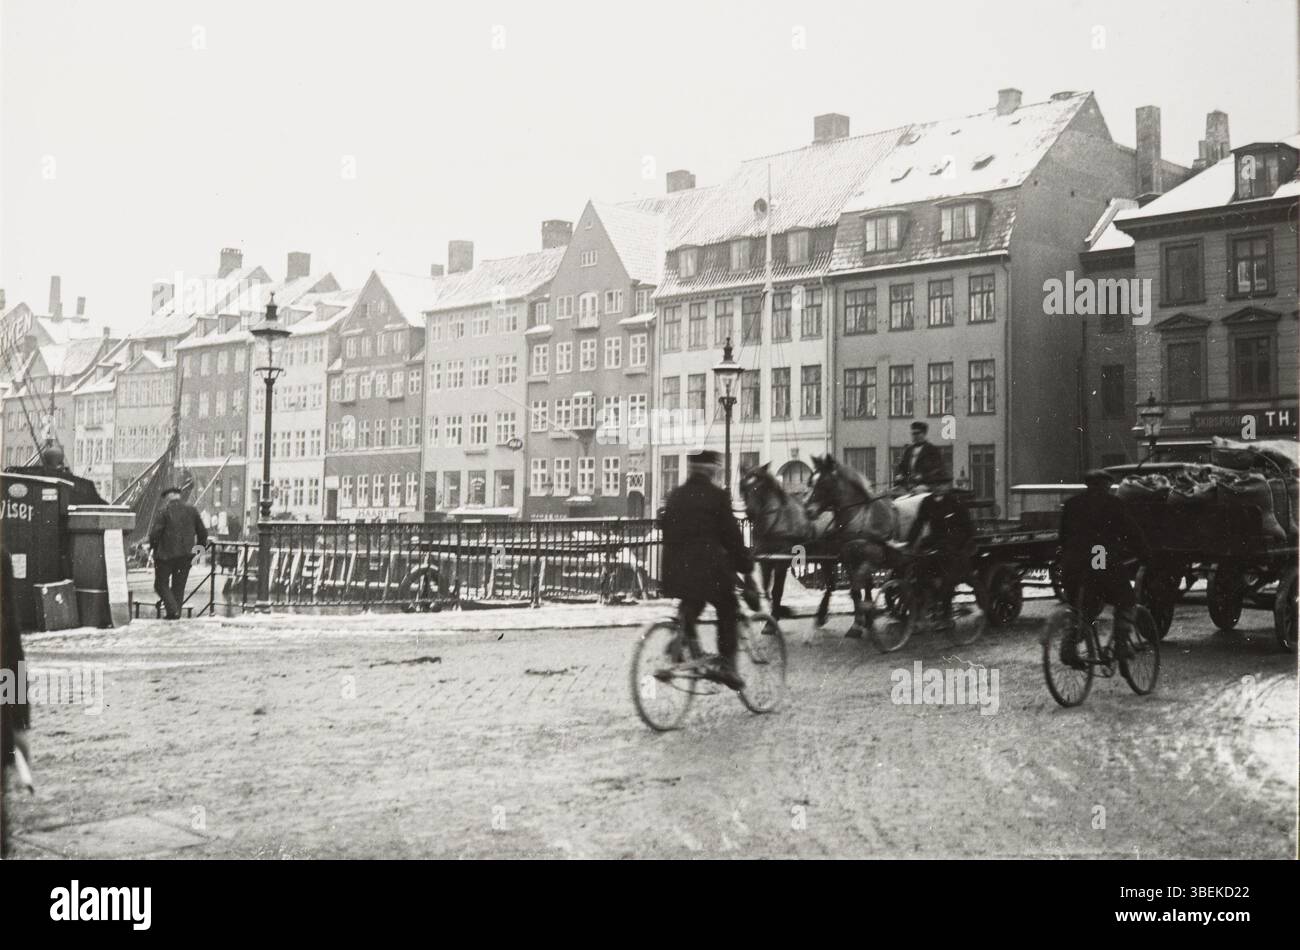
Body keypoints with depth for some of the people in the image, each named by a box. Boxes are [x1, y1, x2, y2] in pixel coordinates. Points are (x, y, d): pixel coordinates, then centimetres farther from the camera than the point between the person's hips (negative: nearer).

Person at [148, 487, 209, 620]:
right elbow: (202, 532, 10)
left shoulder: (164, 512, -7)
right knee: (179, 585, 15)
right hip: (186, 554, 5)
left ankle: (173, 610, -9)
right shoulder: (191, 510, 7)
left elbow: (154, 534, -13)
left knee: (161, 584, 7)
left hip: (167, 554, -4)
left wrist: (154, 548, 4)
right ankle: (176, 612, 13)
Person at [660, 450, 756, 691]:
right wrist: (746, 567, 7)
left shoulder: (675, 495, 14)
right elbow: (732, 535, -1)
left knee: (690, 608, 26)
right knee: (727, 610, 12)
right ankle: (726, 664, 3)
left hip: (676, 567, 5)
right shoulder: (717, 496, -2)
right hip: (708, 565, -5)